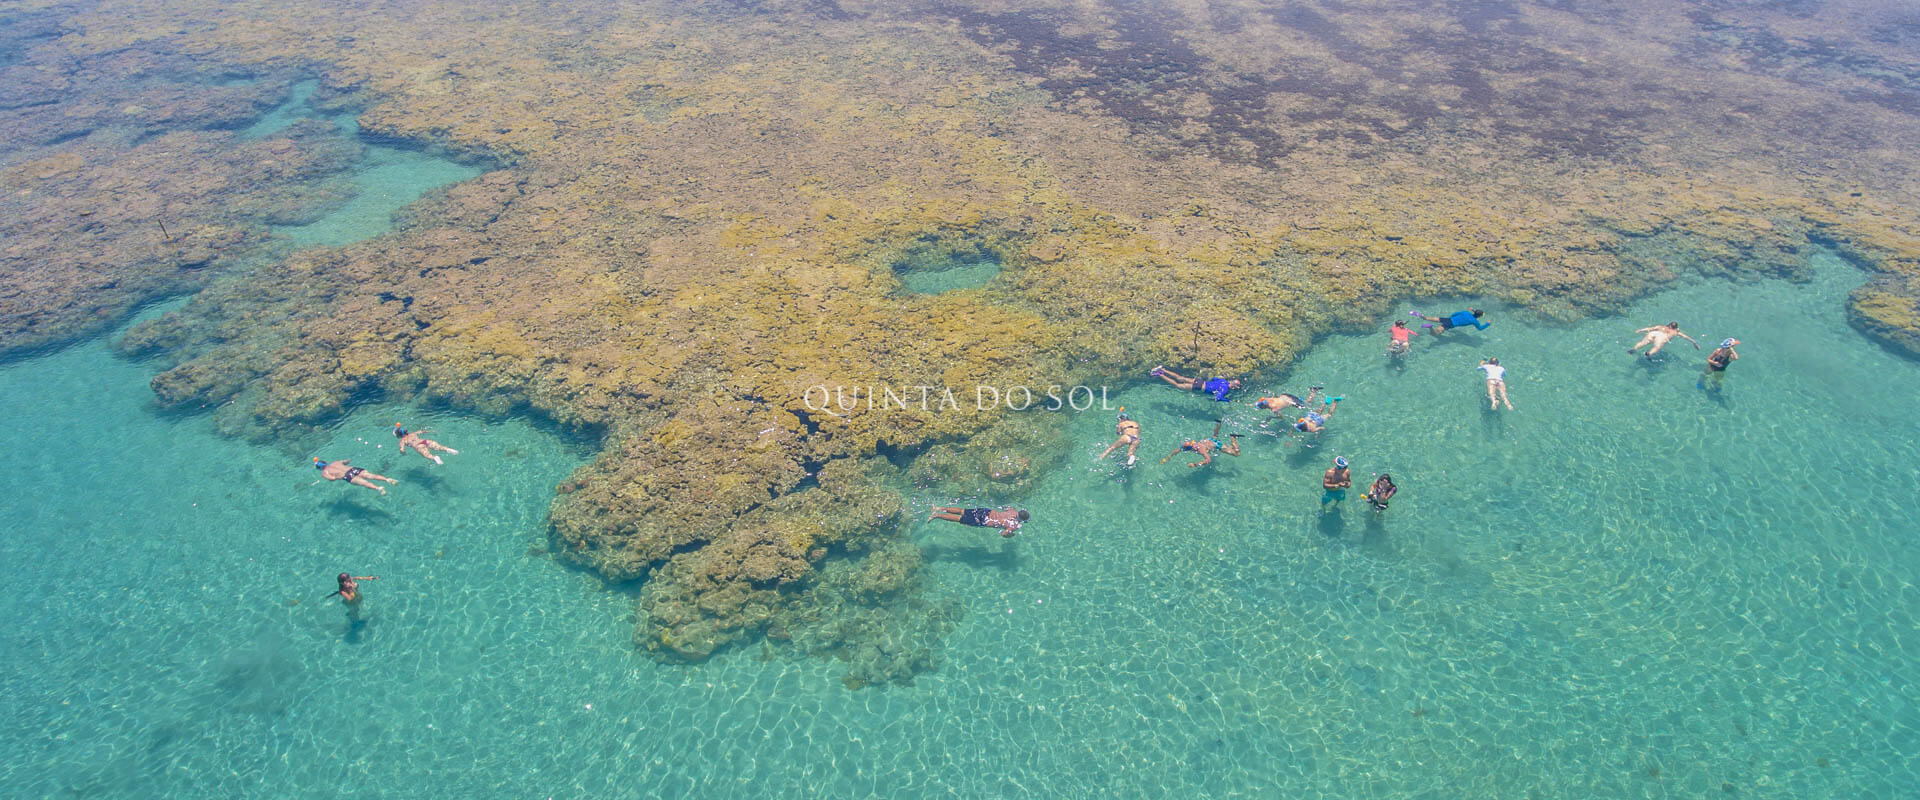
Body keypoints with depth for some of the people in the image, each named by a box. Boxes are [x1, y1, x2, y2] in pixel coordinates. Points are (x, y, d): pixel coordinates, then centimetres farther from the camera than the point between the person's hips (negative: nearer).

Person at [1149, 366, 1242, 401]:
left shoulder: (1224, 381, 6)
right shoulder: (1225, 389, -20)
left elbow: (1213, 379, 21)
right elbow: (1218, 398, -31)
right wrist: (1228, 400, -20)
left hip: (1200, 382, 7)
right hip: (1199, 387, -7)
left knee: (1179, 378, 14)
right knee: (1177, 385, 0)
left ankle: (1162, 370, 15)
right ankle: (1160, 375, -1)